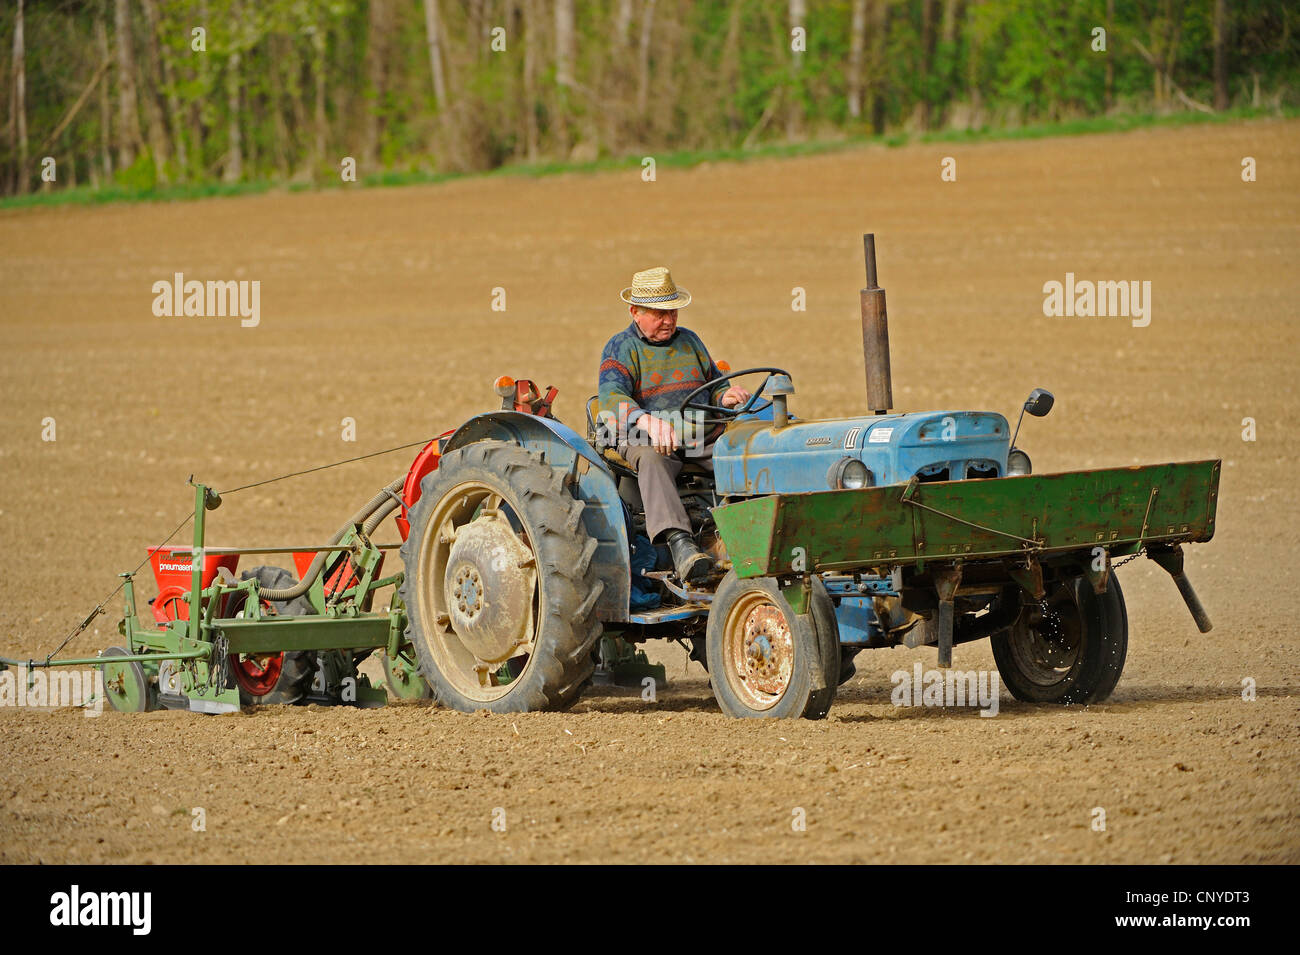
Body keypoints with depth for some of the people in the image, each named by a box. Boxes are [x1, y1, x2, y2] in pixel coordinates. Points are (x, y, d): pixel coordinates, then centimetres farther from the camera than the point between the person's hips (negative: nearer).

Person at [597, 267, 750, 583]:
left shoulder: (688, 341, 21)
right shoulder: (621, 348, 3)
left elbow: (714, 382, 31)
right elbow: (611, 398, -14)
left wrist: (725, 396, 3)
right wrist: (647, 421, -35)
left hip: (701, 441, 5)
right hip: (642, 439, -5)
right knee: (653, 459, -42)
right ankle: (678, 539, -57)